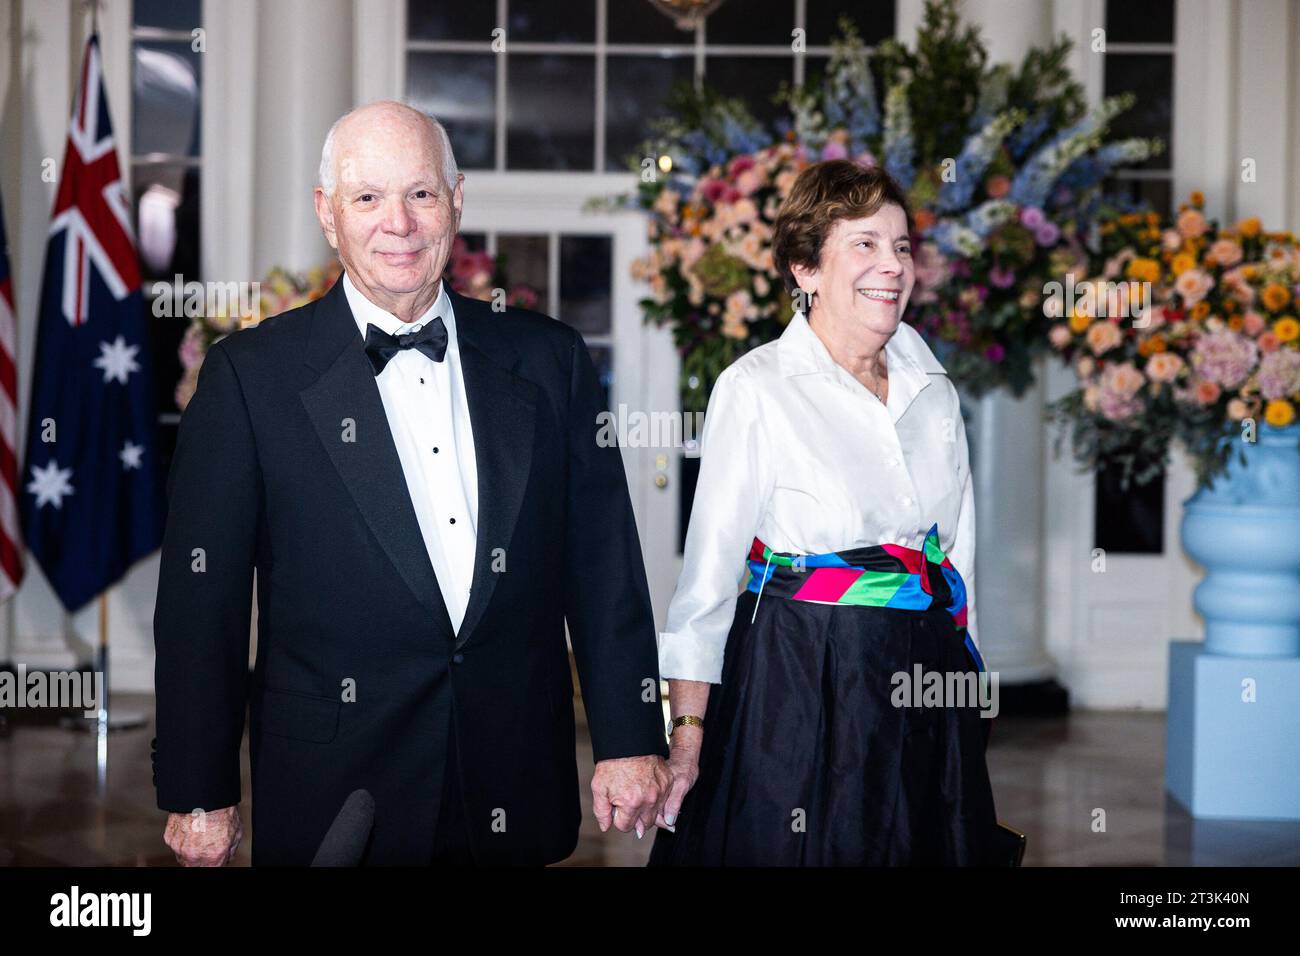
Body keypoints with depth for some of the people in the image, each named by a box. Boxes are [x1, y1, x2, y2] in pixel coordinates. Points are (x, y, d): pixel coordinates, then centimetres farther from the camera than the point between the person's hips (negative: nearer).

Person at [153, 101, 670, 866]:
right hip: (333, 796, -2)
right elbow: (204, 601, -4)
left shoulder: (548, 358, 4)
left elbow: (604, 565, 6)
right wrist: (200, 794, -5)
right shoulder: (251, 375, -4)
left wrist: (631, 741, 3)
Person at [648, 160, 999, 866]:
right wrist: (687, 732, -13)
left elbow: (957, 553, 14)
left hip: (927, 688, 5)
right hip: (798, 692, -5)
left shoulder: (933, 390, 7)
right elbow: (709, 569, -10)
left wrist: (967, 681, 11)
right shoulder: (755, 388, -10)